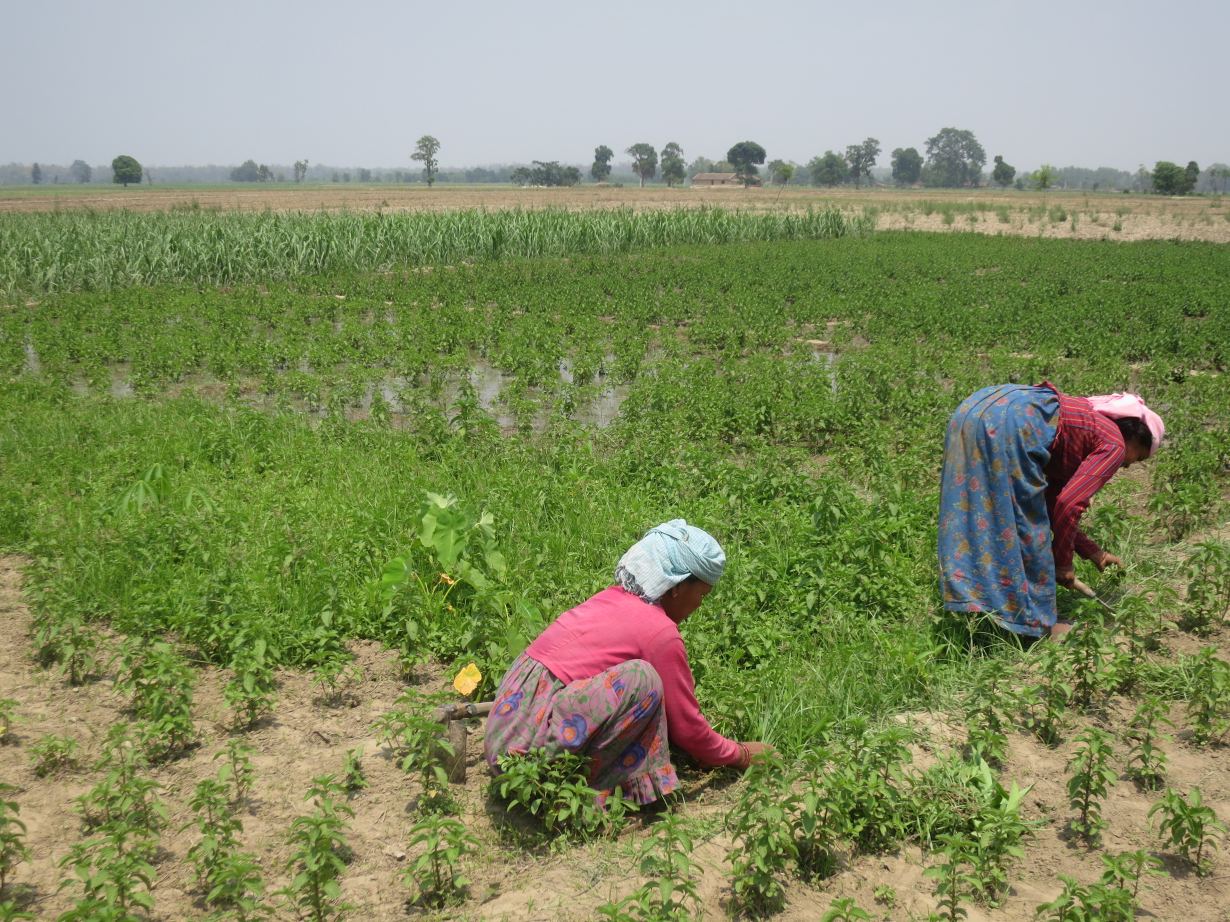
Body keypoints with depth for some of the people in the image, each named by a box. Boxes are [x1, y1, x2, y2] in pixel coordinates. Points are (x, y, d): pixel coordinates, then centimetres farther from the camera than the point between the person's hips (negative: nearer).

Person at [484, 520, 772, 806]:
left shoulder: (613, 598, 15)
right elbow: (687, 726, 1)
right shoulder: (660, 630, -10)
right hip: (533, 747, -9)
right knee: (641, 679, -17)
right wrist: (740, 754, 17)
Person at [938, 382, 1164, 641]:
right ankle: (1035, 623, 16)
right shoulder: (1114, 445, 10)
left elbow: (1052, 504, 35)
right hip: (1008, 425, -9)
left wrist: (1096, 554, 40)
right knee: (1027, 529, 4)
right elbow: (1070, 504, -2)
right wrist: (1063, 562, 11)